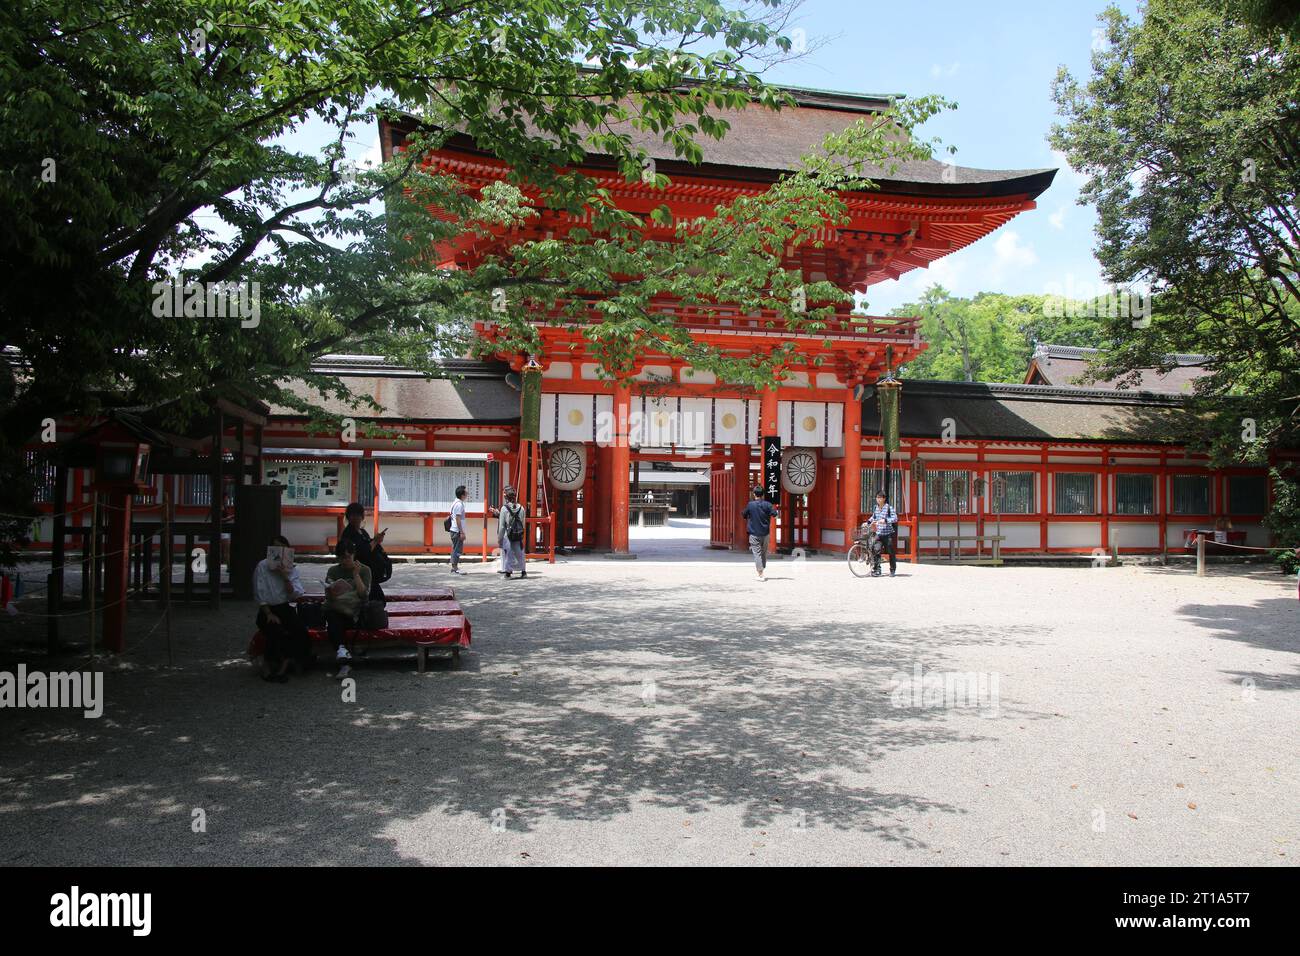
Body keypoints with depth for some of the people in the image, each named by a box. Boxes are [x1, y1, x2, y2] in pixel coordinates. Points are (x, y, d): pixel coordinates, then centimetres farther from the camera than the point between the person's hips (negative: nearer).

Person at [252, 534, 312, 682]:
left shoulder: (292, 569, 7)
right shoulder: (262, 566, 0)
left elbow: (295, 595, -3)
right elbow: (260, 595, -4)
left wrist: (286, 578, -15)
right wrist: (269, 614, -13)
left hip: (285, 609, 3)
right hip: (267, 610, -3)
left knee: (301, 634, -25)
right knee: (276, 632, -32)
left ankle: (283, 668, -13)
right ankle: (268, 664, -7)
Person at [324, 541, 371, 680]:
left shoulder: (364, 570, 8)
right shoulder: (333, 571, 15)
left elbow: (364, 594, -5)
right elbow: (328, 597, 8)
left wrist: (356, 574, -9)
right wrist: (332, 592, -15)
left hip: (356, 612, -1)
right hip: (336, 609, 2)